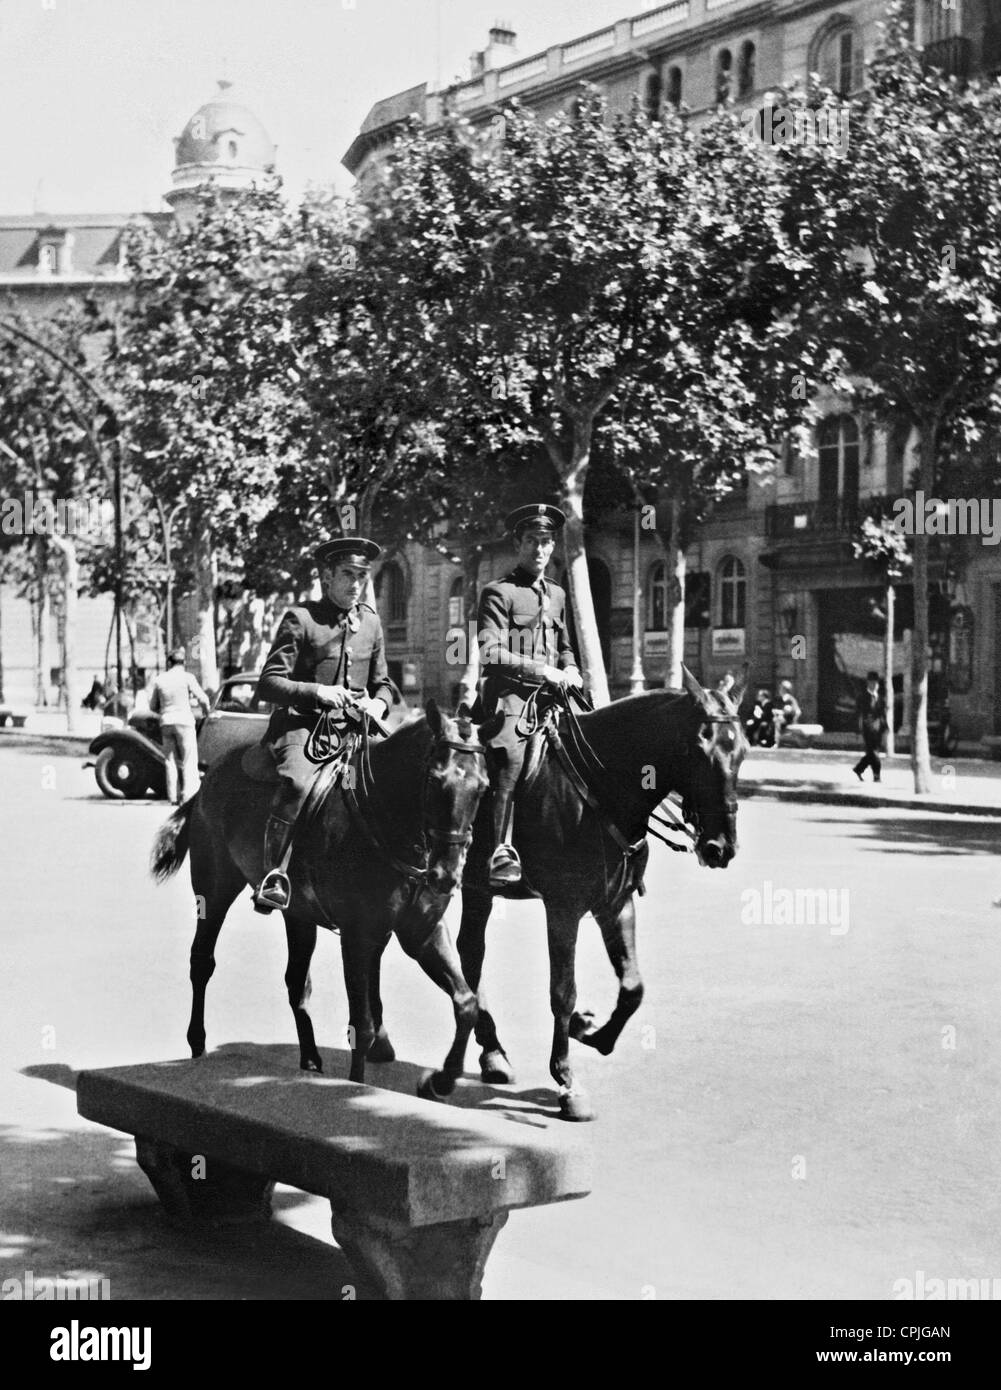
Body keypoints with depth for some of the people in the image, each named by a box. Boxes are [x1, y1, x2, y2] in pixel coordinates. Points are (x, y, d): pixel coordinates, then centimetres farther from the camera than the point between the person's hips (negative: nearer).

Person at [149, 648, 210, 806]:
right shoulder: (187, 677, -5)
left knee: (171, 761, 10)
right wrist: (207, 710, 17)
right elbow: (202, 699, -5)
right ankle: (188, 795, -10)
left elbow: (153, 706, 12)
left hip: (166, 723, 4)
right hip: (184, 722, -4)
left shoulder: (159, 680, 6)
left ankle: (173, 797, 7)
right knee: (189, 762, -1)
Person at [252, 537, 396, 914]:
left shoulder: (370, 622, 16)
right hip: (302, 723, -6)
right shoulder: (300, 619, -1)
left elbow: (382, 682, 24)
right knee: (296, 783, -34)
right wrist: (316, 691, -18)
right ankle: (272, 876, -23)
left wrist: (379, 703, 1)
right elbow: (268, 683, -4)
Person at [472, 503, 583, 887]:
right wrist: (543, 670, -15)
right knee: (511, 755, -25)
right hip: (509, 696, -7)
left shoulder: (557, 594, 20)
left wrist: (570, 672, 10)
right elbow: (491, 654, -11)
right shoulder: (498, 593, -1)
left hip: (551, 696, 7)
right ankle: (502, 853, -27)